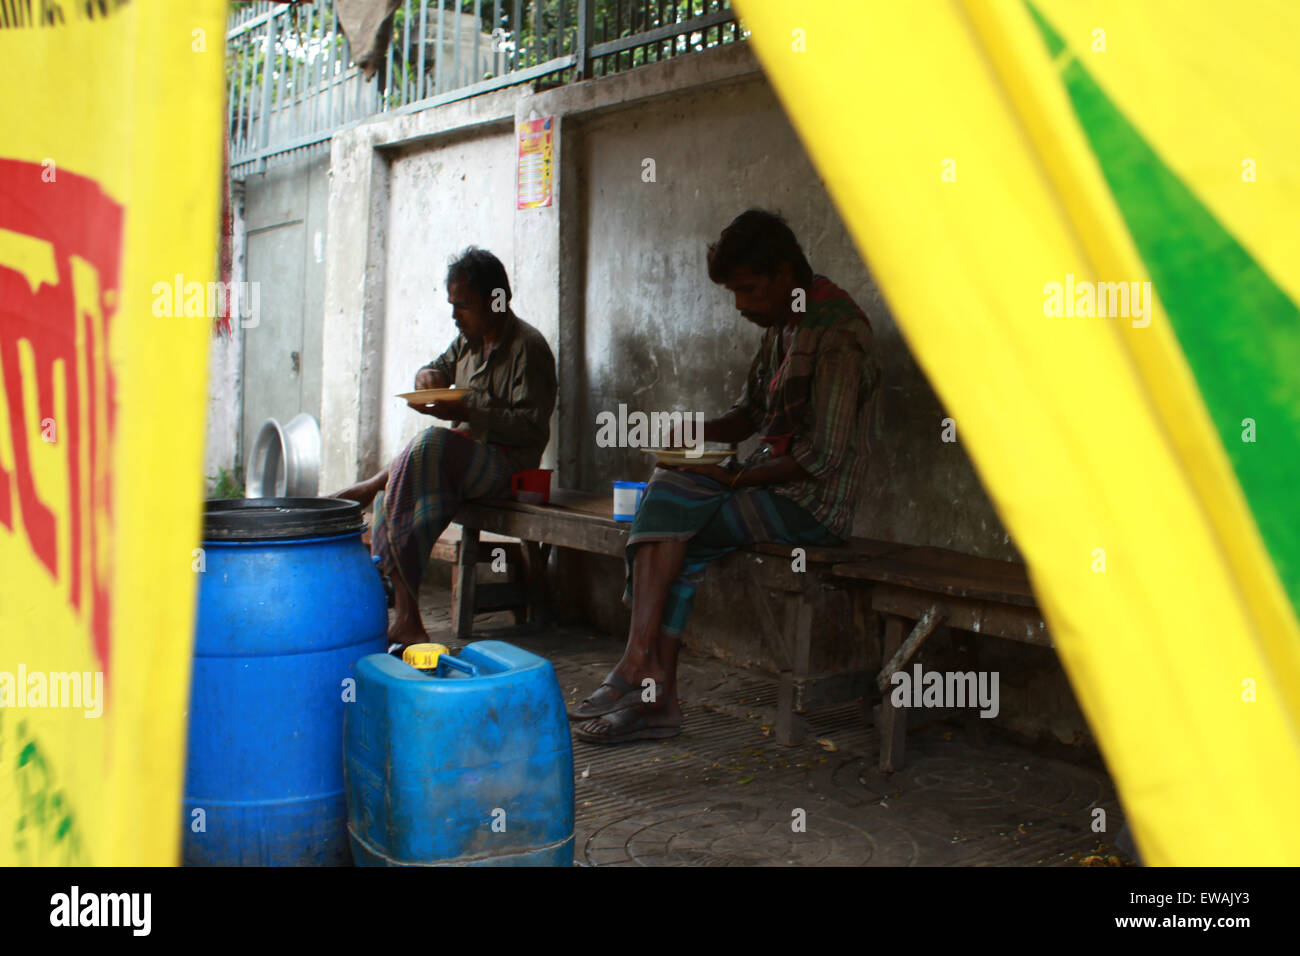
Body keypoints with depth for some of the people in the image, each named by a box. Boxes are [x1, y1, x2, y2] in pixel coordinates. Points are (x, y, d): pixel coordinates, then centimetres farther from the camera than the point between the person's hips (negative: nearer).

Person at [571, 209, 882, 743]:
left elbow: (823, 455, -21)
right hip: (774, 483, 9)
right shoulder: (783, 322, 13)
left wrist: (734, 478, -16)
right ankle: (657, 697, -11)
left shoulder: (836, 333, -17)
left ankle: (639, 666, -12)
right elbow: (751, 413, 21)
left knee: (666, 502, -19)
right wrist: (693, 433, 2)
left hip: (814, 503, -9)